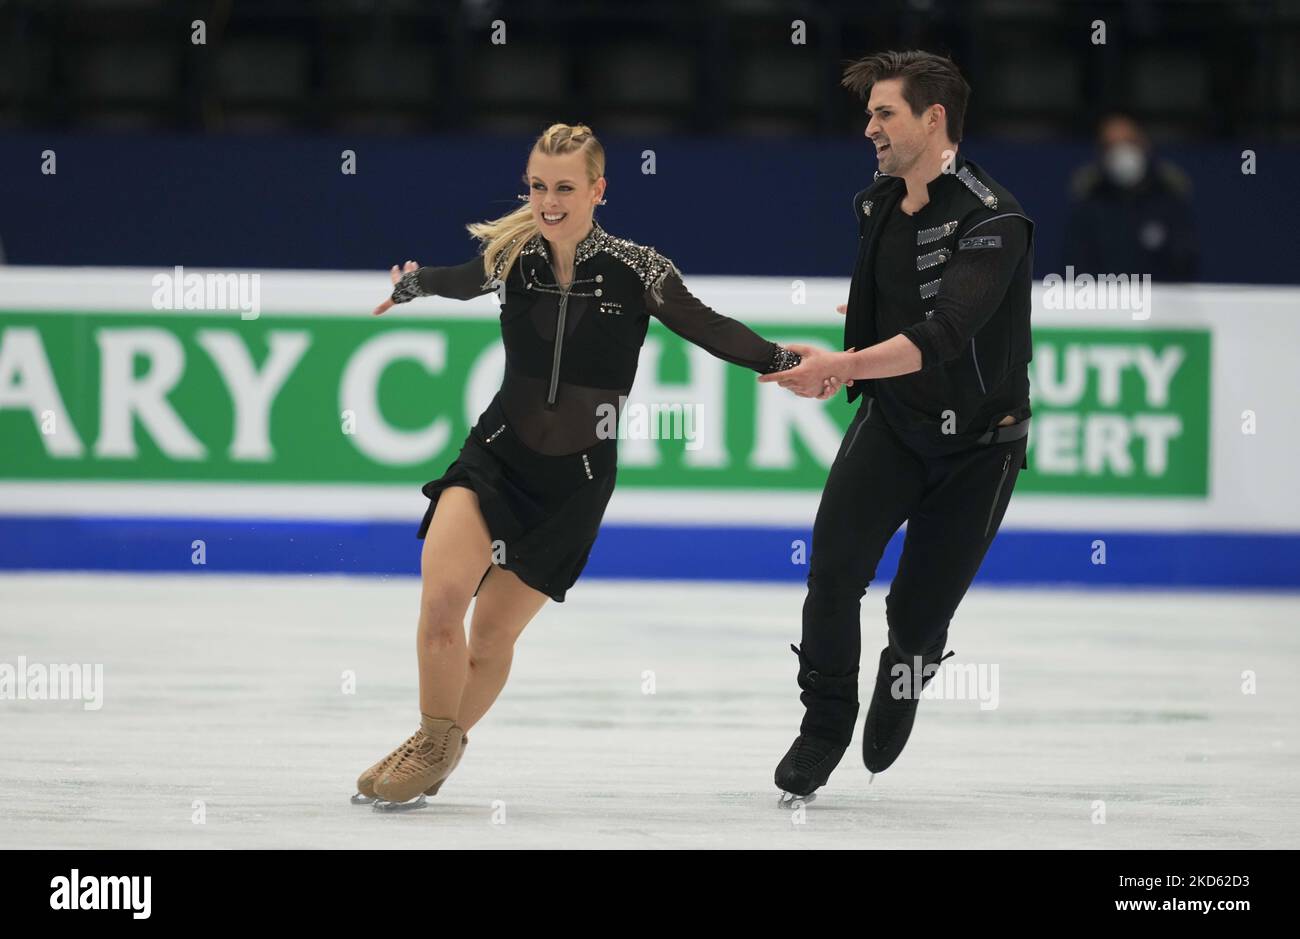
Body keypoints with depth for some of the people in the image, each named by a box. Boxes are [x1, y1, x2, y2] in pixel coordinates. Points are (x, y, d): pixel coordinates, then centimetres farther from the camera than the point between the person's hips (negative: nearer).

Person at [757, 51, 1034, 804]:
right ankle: (824, 727, 2)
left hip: (978, 444, -5)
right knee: (835, 568, -15)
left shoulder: (992, 220, -25)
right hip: (892, 423, 5)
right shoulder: (876, 206, -2)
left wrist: (844, 365, -48)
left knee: (918, 614, 2)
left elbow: (943, 334, -38)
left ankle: (908, 670, 39)